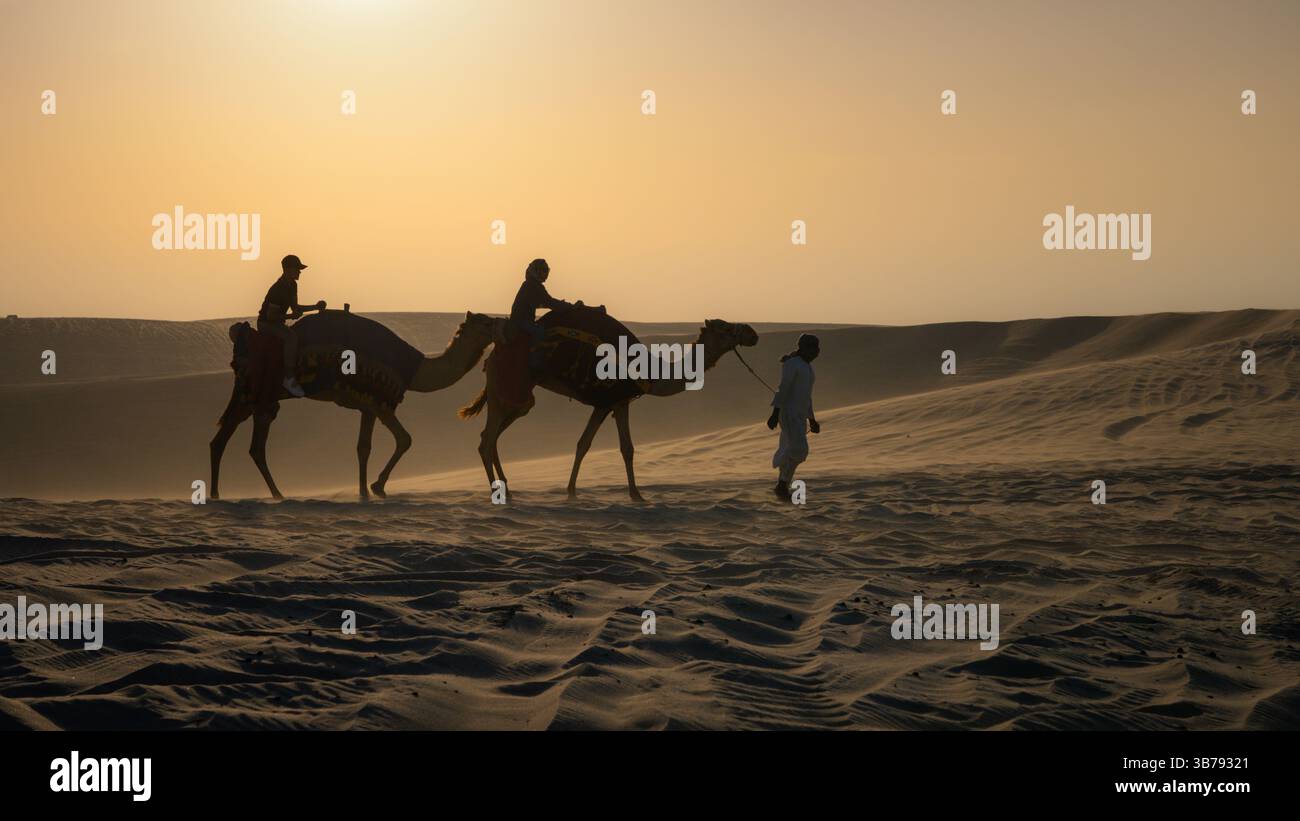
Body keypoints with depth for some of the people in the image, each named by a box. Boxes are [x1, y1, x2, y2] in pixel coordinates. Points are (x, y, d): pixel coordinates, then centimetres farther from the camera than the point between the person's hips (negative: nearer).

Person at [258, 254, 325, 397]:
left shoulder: (292, 285, 5)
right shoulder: (278, 289, -24)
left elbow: (295, 307, 16)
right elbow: (271, 315, -24)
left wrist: (315, 307, 8)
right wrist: (291, 316, -28)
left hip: (277, 323, 10)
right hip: (266, 324, -10)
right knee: (292, 337, -31)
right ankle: (289, 378, -32)